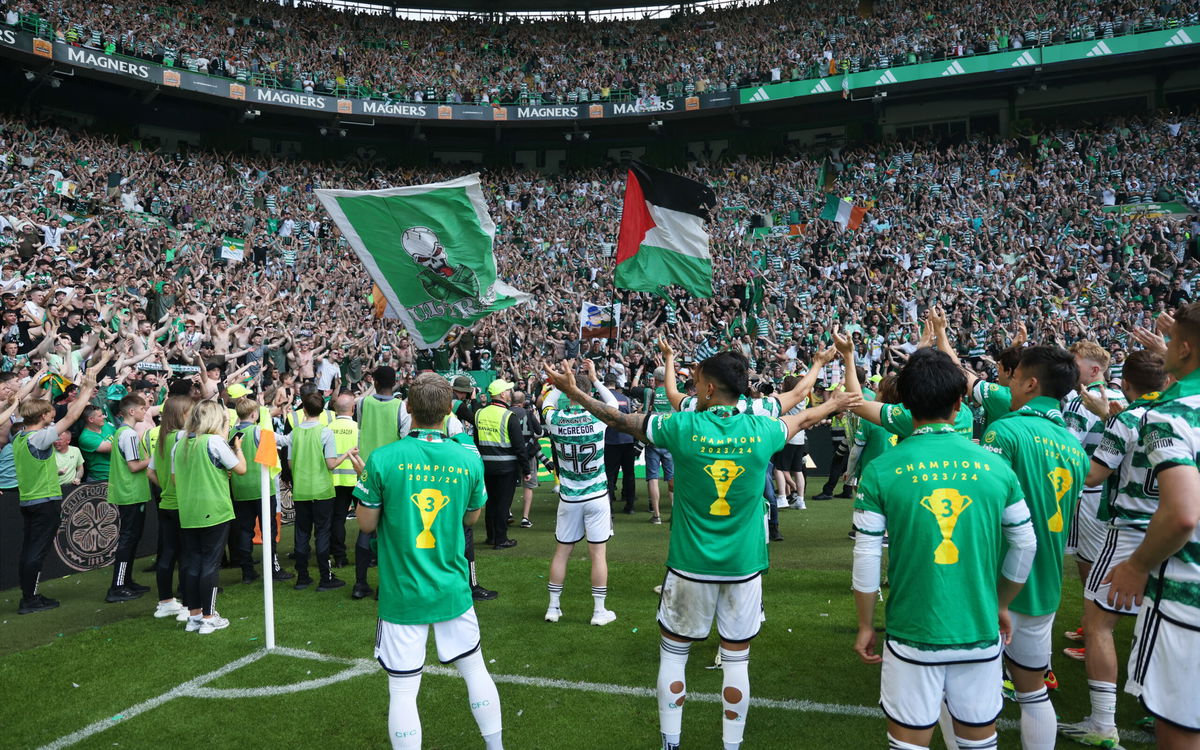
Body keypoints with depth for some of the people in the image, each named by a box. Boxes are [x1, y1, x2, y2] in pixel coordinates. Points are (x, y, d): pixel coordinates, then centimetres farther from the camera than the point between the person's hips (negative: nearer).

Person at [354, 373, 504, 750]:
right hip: (452, 589, 3)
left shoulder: (382, 459, -15)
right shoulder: (469, 460, -7)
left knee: (403, 691, 7)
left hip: (402, 593, -3)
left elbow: (367, 523, -5)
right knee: (475, 669, 21)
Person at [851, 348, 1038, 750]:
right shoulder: (995, 466, -3)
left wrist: (865, 626, 5)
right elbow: (1026, 546, 6)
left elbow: (866, 558, -8)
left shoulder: (881, 471, -10)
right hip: (981, 634, 3)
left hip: (912, 637, -2)